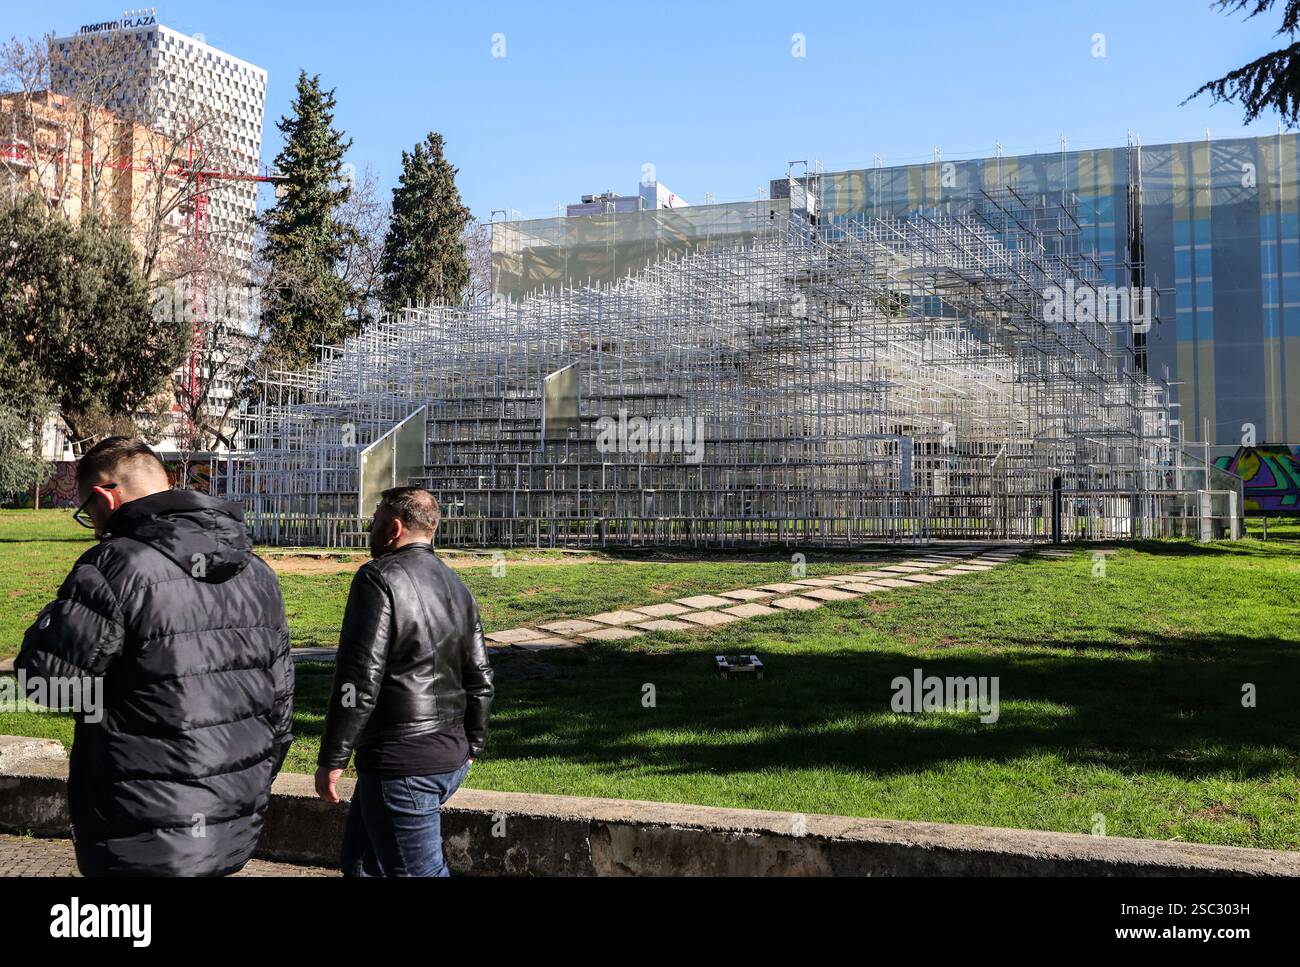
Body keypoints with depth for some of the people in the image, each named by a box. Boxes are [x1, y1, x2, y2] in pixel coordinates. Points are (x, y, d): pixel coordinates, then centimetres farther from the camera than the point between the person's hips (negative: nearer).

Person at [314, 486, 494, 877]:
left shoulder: (380, 578, -13)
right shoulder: (456, 586, 13)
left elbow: (359, 678, -19)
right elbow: (479, 680, 16)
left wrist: (331, 759, -13)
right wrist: (471, 748, 24)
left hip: (401, 766, -9)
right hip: (450, 761, 9)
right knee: (360, 862, 20)